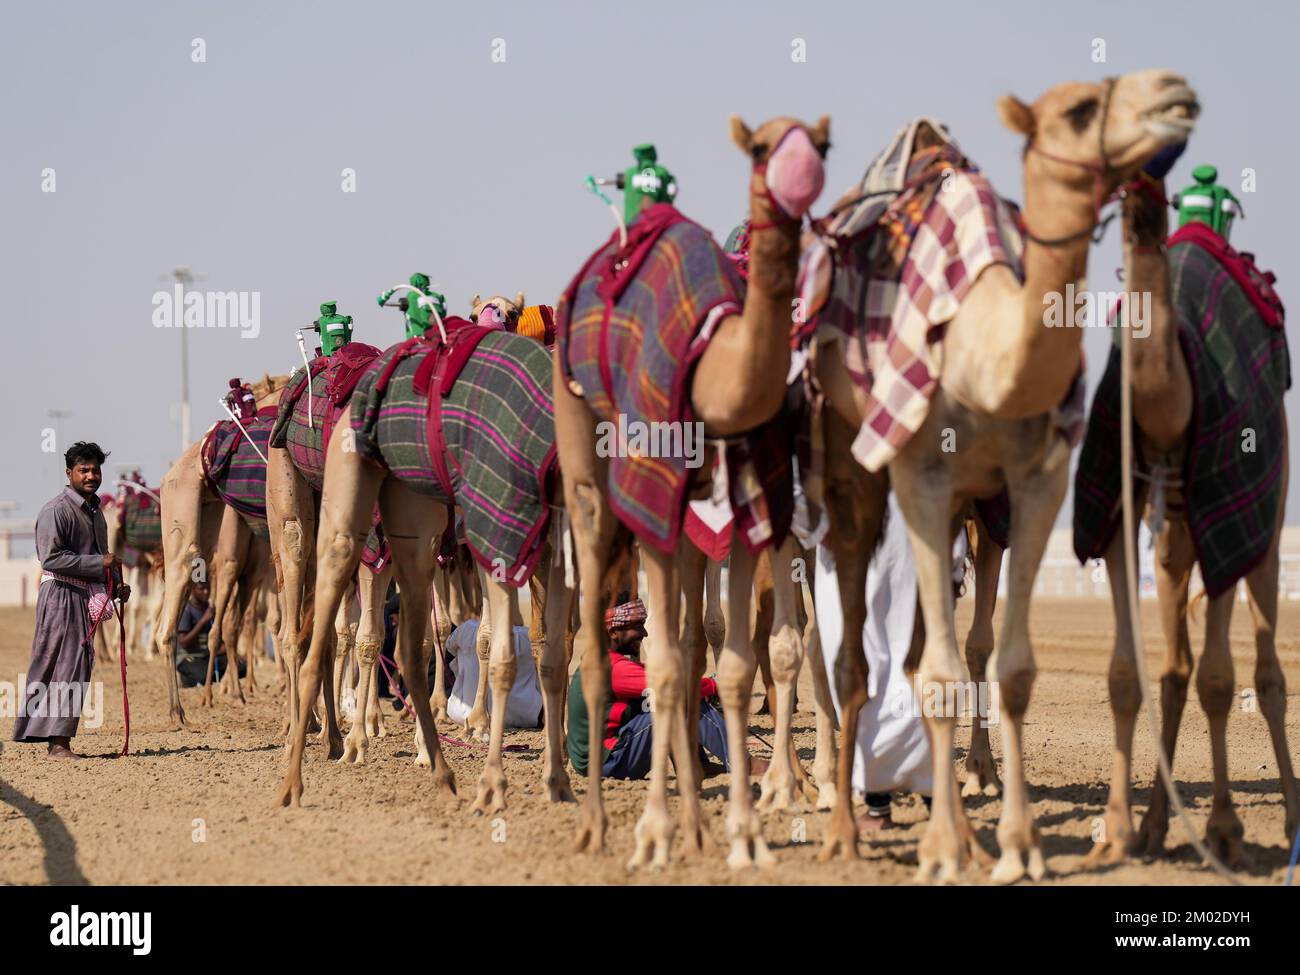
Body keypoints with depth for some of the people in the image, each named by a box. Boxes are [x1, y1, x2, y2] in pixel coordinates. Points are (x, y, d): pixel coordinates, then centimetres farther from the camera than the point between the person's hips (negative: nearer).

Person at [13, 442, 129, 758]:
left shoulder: (95, 511, 19)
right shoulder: (57, 510, -10)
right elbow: (51, 557, -19)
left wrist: (117, 586, 11)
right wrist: (100, 563, -20)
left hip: (86, 598, 9)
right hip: (60, 593, -9)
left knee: (80, 665, 7)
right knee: (66, 665, -12)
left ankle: (58, 738, 12)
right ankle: (57, 741, -12)